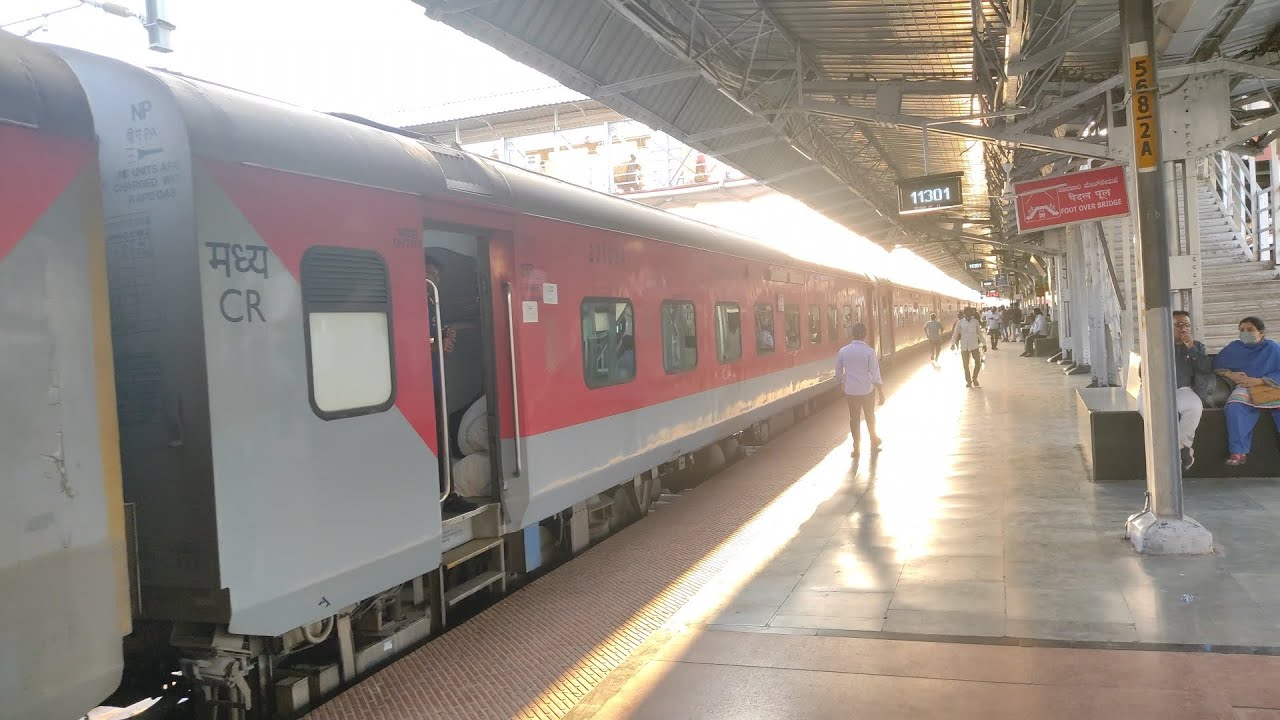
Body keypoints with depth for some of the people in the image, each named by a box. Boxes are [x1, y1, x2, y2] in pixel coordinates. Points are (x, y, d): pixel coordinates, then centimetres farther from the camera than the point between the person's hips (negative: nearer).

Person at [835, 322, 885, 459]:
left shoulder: (843, 351, -2)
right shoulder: (869, 351, -12)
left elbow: (838, 374, 7)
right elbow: (875, 374, -13)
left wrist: (843, 384, 25)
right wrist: (881, 393, -7)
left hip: (850, 391, 2)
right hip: (867, 390, -2)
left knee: (854, 418, 11)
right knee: (870, 416, 19)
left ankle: (856, 449, 13)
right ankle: (874, 442, 38)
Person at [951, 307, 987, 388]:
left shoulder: (975, 321, 1)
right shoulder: (960, 323, -4)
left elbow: (979, 333, 10)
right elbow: (955, 333, 1)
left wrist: (984, 344, 12)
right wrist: (953, 343, -10)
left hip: (974, 346, 1)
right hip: (964, 347, -1)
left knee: (978, 363, -3)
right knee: (966, 365, 6)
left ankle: (974, 379, 19)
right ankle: (968, 381, 21)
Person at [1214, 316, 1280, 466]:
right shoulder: (1234, 347, 15)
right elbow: (1217, 364, 22)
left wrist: (1258, 381, -14)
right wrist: (1231, 375, 3)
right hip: (1245, 388, 1)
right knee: (1235, 407, -34)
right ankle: (1239, 452, -35)